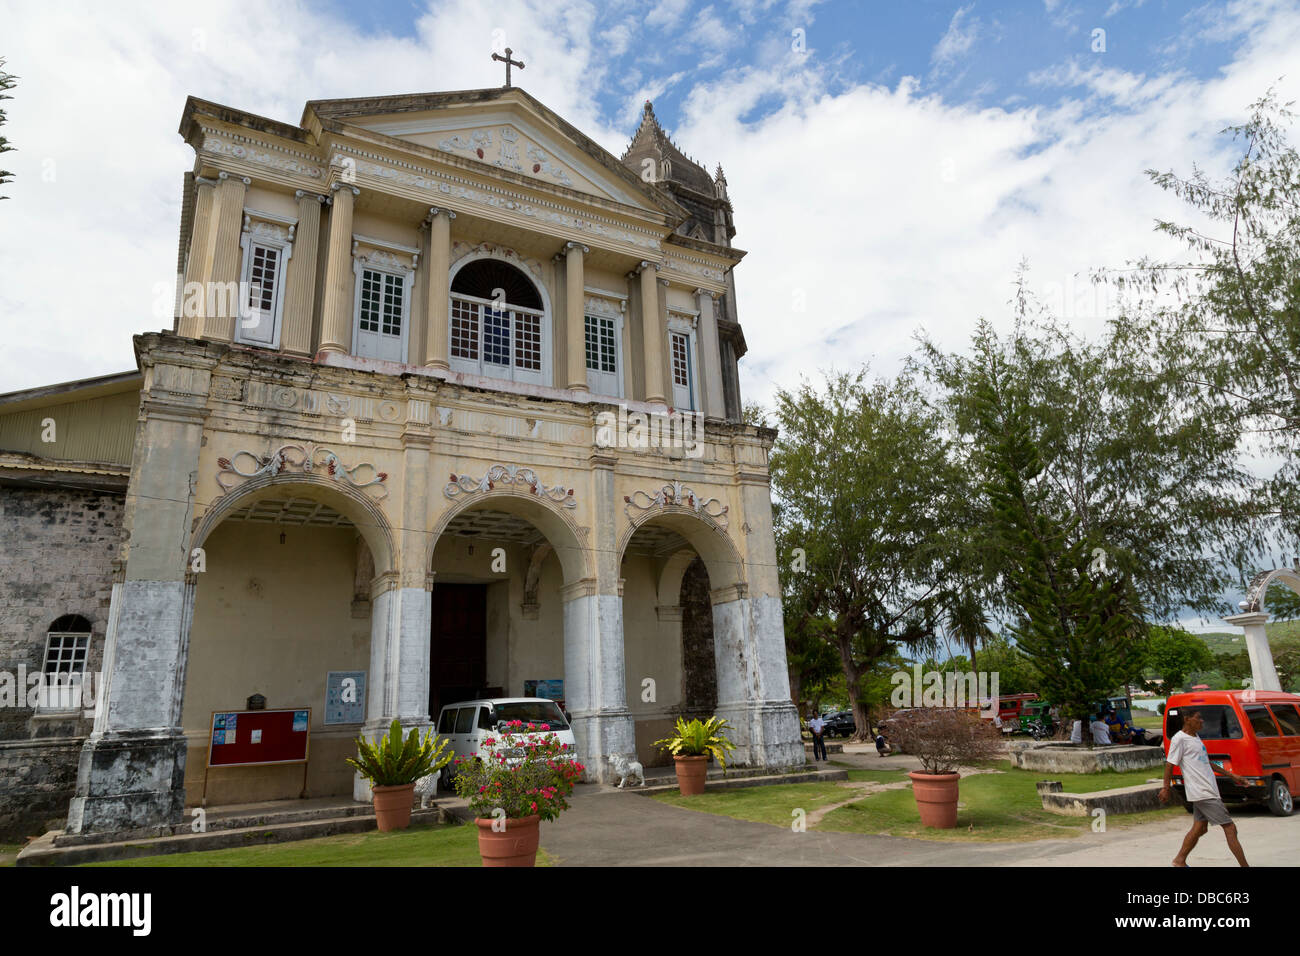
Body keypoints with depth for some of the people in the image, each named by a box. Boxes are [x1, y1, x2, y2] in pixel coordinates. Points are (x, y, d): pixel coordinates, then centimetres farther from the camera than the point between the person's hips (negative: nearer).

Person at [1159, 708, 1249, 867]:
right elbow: (1170, 764, -13)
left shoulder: (1195, 737, 16)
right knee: (1230, 828, -5)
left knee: (1200, 828, 12)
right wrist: (1165, 788, -13)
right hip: (1202, 793, -9)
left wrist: (1231, 775, 26)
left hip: (1206, 791, 9)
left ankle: (1180, 860, 20)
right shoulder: (1179, 739, -13)